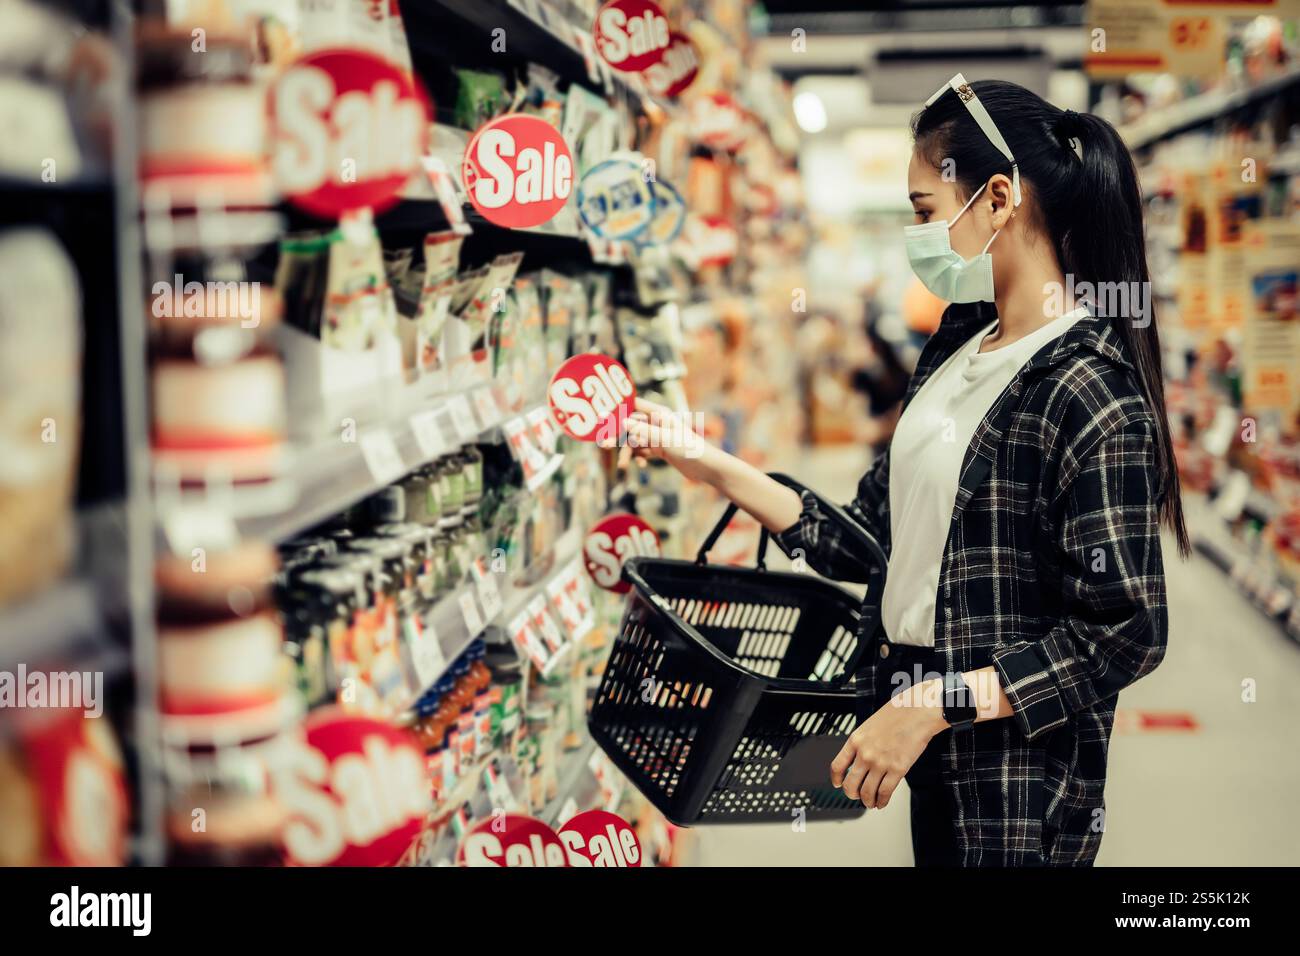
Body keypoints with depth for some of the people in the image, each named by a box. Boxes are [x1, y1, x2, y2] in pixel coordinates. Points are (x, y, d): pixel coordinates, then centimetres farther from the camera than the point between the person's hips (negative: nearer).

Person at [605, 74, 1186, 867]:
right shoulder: (957, 350, 7)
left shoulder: (1091, 394, -19)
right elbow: (867, 539, 7)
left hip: (1015, 785, -7)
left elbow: (1125, 635, -20)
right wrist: (709, 465, 1)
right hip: (932, 753, 7)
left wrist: (933, 704, -21)